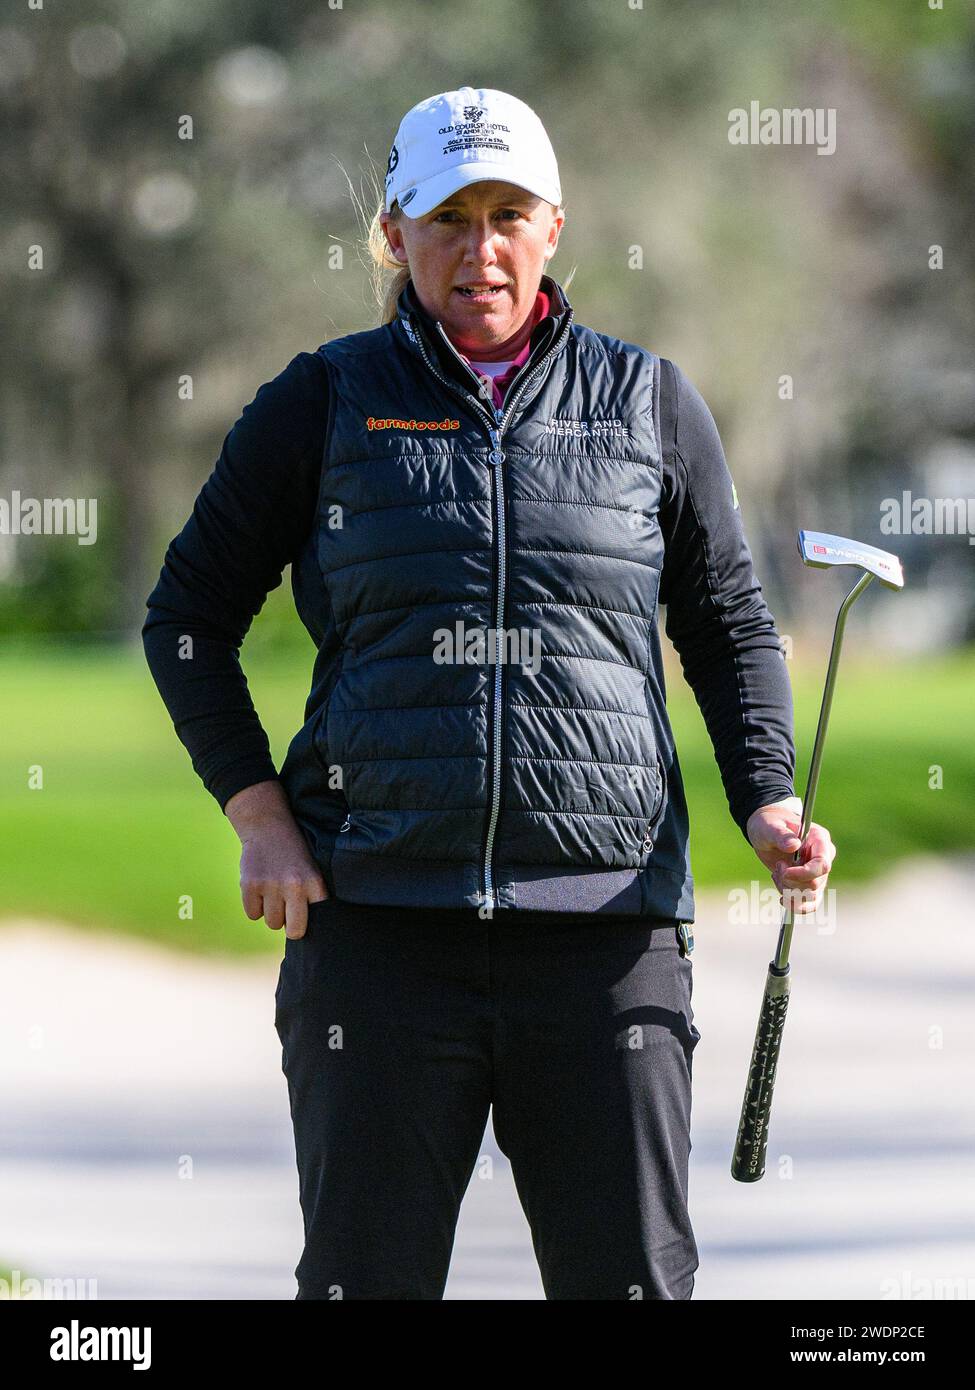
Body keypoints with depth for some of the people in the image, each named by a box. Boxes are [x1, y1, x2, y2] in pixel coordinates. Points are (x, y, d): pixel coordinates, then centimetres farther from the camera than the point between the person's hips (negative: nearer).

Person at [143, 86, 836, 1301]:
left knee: (632, 1279, -1)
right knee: (366, 1281, 0)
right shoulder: (325, 404, 7)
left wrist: (767, 803, -1)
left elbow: (730, 629, 17)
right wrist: (259, 820, 0)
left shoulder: (649, 403, 10)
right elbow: (188, 616, 12)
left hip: (604, 919, 1)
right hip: (379, 915, 0)